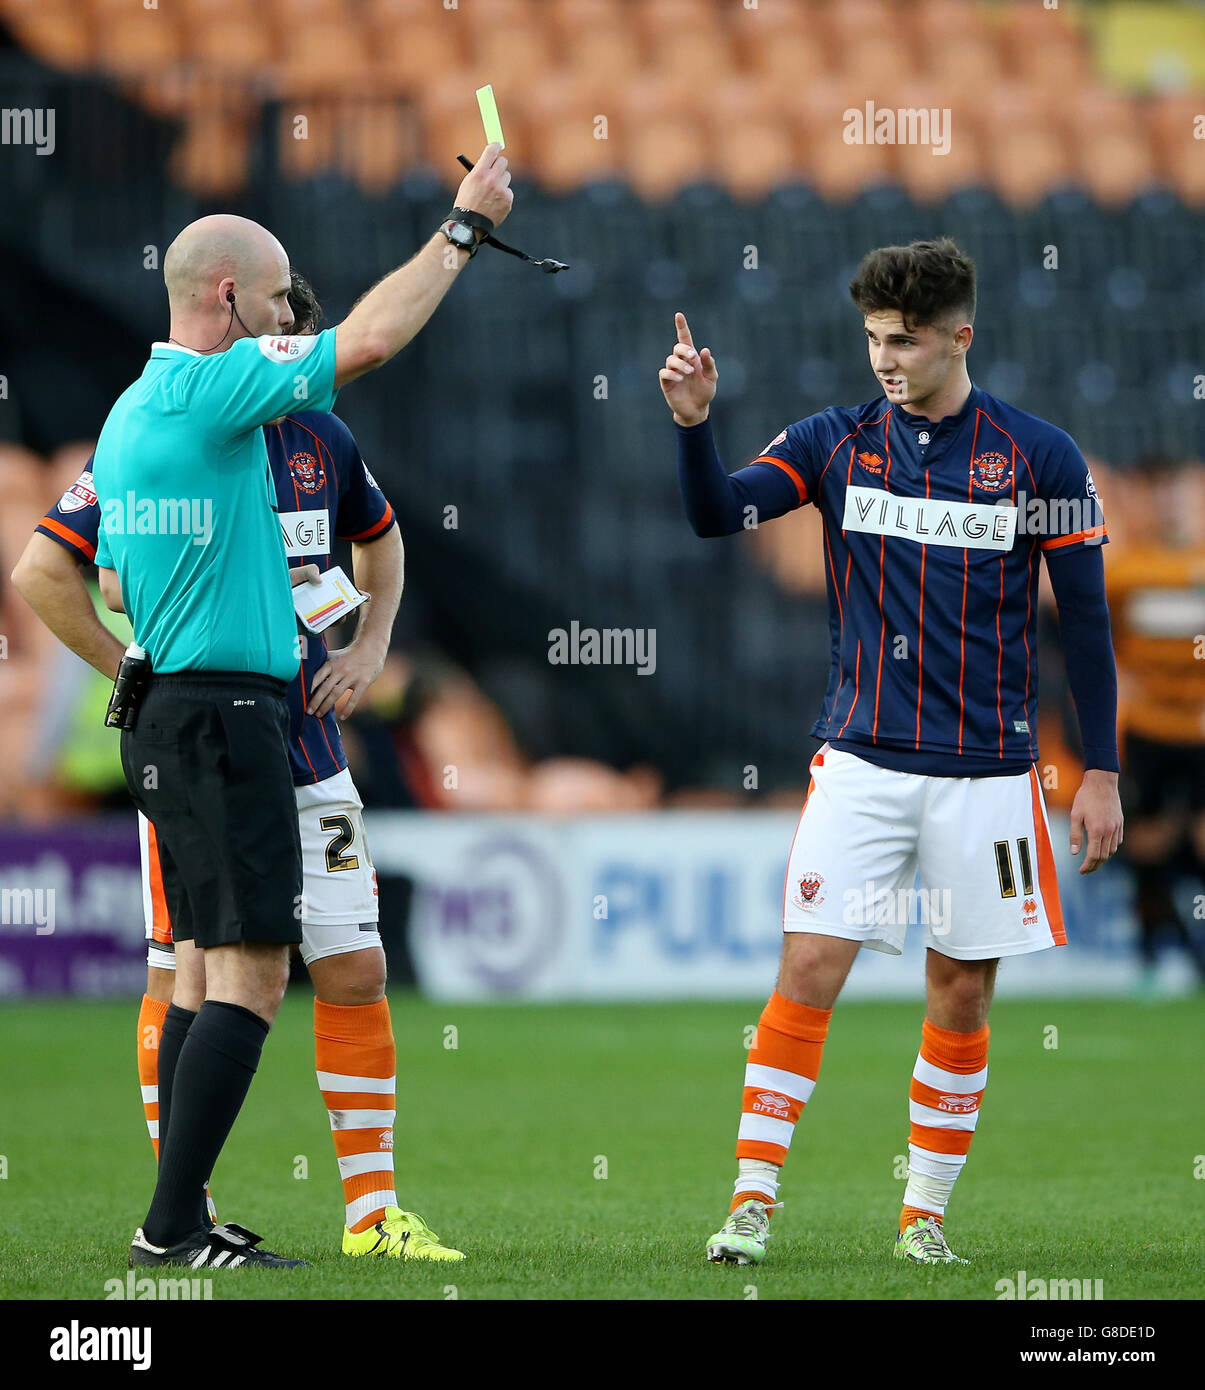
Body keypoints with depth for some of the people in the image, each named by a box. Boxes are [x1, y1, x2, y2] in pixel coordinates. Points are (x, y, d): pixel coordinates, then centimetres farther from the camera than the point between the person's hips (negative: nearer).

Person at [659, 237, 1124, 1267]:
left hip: (986, 774, -1)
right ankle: (753, 1203, -4)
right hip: (860, 764, 1)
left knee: (963, 993, 5)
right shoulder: (836, 442, 3)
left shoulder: (1039, 457, -2)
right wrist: (693, 422, -29)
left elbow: (1087, 621, 2)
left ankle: (926, 1212, 17)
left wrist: (1101, 774, 0)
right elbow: (718, 513, -10)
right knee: (809, 971, -8)